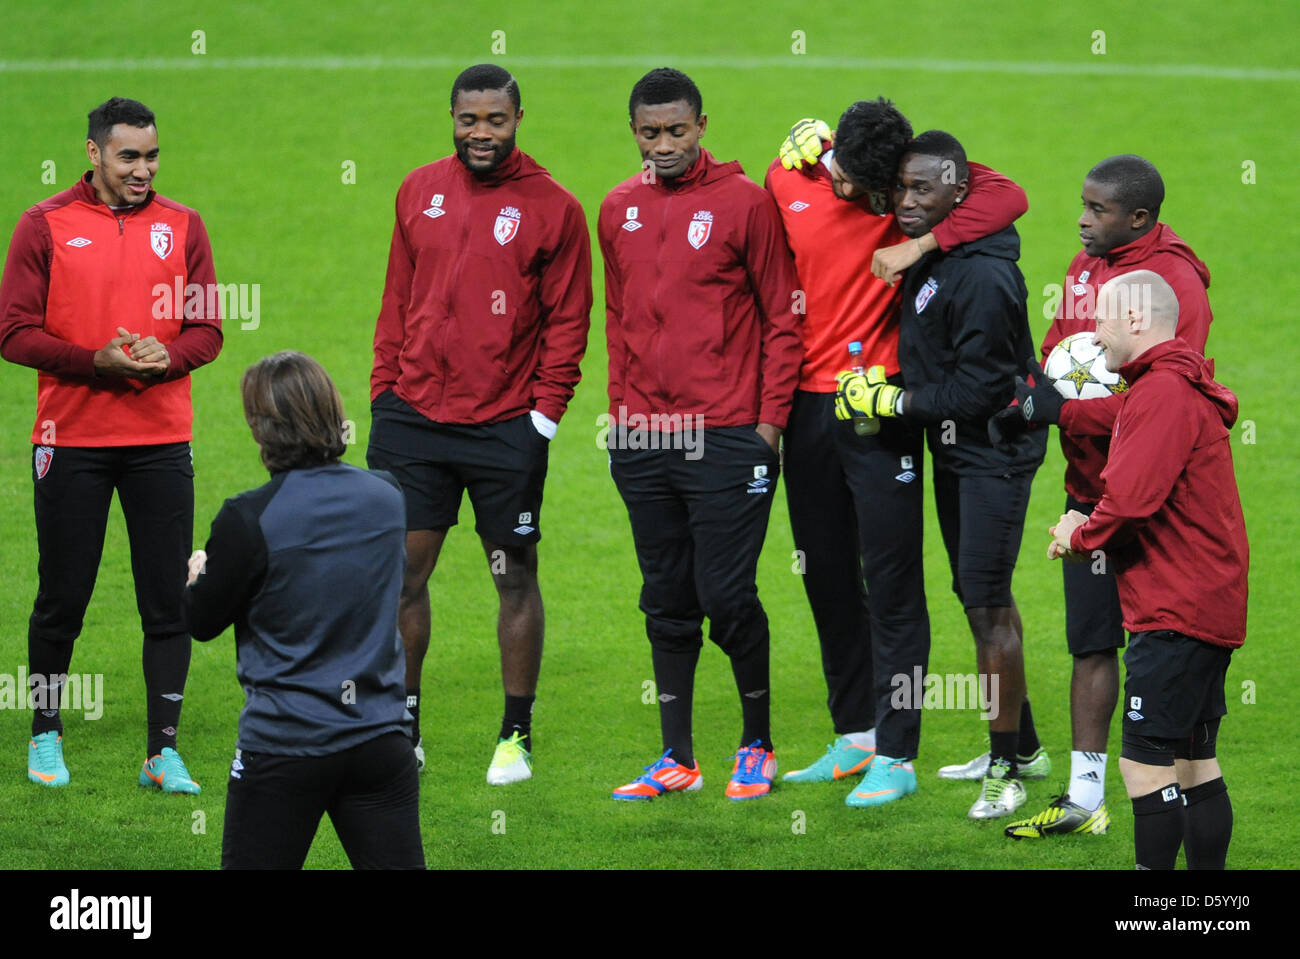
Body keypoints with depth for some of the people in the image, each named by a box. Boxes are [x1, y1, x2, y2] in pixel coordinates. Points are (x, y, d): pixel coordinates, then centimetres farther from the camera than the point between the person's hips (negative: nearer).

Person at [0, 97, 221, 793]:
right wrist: (97, 360, -16)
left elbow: (206, 330, 8)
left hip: (161, 441, 2)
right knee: (61, 600, 5)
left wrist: (166, 357, -14)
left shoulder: (181, 226, 7)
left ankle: (163, 753, 5)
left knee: (168, 603, -1)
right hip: (70, 441, -2)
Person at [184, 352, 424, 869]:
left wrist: (199, 572, 20)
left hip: (284, 744, -4)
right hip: (381, 737, 4)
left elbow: (202, 622, -2)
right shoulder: (388, 497, 2)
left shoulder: (248, 519, -14)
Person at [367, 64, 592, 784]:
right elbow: (398, 299, 14)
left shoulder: (552, 208, -3)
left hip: (505, 427, -3)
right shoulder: (420, 192, 8)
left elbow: (568, 319, -1)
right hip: (414, 417, 3)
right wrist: (385, 389, 8)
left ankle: (516, 738, 13)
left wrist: (545, 410, -8)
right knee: (401, 571, 4)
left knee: (515, 578, 4)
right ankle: (400, 732, 14)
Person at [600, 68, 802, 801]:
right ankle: (677, 760, 14)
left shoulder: (745, 203, -4)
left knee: (727, 596, -5)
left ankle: (758, 745, 12)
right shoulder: (619, 211, 11)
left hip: (728, 438, -5)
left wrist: (771, 418, -7)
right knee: (668, 603, 8)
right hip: (645, 439, 5)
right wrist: (621, 407, 12)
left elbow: (782, 318, -2)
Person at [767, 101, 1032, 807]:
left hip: (879, 405, -4)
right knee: (825, 577, 12)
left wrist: (923, 242, -25)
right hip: (806, 401, 4)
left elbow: (1008, 197, -15)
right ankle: (853, 739, 24)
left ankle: (895, 757, 1)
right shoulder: (788, 179, 1)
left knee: (890, 581, -3)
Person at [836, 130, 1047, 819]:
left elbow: (979, 388, -25)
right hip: (954, 450, 10)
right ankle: (1019, 744, 30)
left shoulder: (983, 277, -26)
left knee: (987, 605, -7)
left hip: (993, 450, -10)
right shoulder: (929, 252, 2)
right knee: (979, 595, 18)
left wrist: (895, 403, -15)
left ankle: (1006, 772, 0)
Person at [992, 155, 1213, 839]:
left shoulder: (1174, 283, -16)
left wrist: (1064, 410, -21)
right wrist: (1026, 405, -3)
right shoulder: (1084, 268, 11)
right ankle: (1083, 796, 18)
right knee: (1090, 640, 12)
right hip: (1088, 487, 8)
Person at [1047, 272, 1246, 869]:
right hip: (1208, 611, 11)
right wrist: (1089, 529, 6)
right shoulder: (1185, 389, 19)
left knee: (1147, 765, -9)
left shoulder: (1162, 393, -15)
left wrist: (1081, 537, -5)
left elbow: (1133, 499, -24)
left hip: (1174, 615, -11)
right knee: (1194, 763, 13)